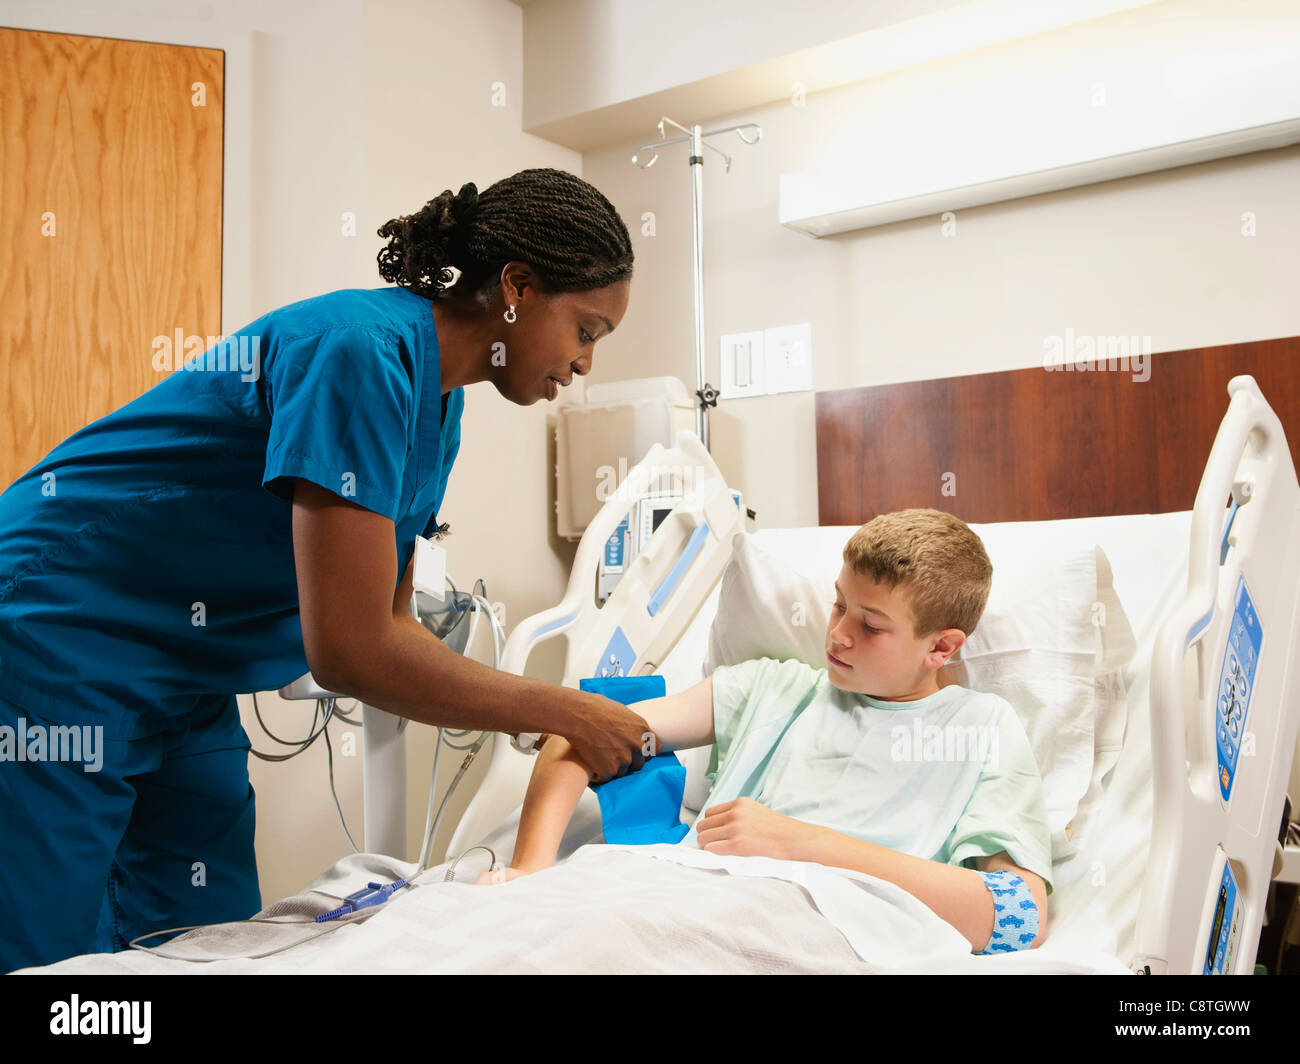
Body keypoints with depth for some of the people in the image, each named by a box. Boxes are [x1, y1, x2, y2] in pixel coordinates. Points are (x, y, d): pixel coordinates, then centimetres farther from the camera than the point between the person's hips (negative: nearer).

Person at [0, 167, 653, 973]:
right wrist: (565, 713, -16)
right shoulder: (363, 352, -25)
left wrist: (558, 724, -2)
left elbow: (388, 620, 7)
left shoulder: (439, 405, 4)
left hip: (185, 691, 9)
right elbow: (349, 651, -27)